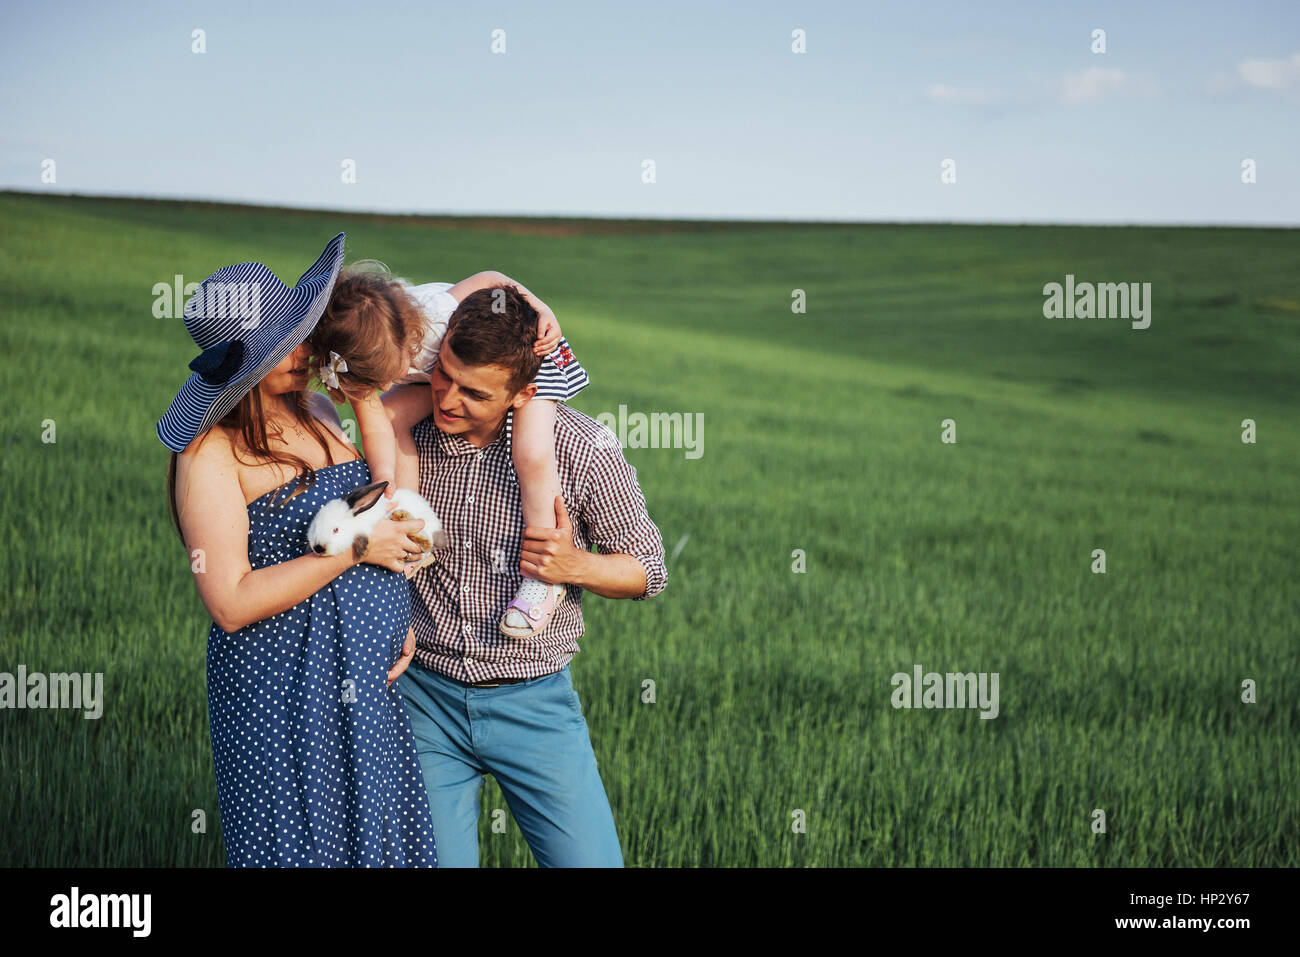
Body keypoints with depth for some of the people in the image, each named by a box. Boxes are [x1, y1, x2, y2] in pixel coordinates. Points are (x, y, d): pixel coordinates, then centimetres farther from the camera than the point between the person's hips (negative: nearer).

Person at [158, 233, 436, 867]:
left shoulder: (318, 413, 10)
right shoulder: (211, 452, -13)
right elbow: (230, 603, -19)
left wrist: (398, 619, 7)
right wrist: (354, 547, -17)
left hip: (369, 676, 7)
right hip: (286, 689, -7)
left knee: (383, 839, 11)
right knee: (302, 844, 1)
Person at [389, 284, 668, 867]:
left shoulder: (582, 448, -14)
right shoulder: (405, 427, -7)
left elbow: (647, 568, -1)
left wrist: (578, 566, -21)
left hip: (533, 702, -1)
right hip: (423, 695, 2)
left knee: (590, 859, -1)